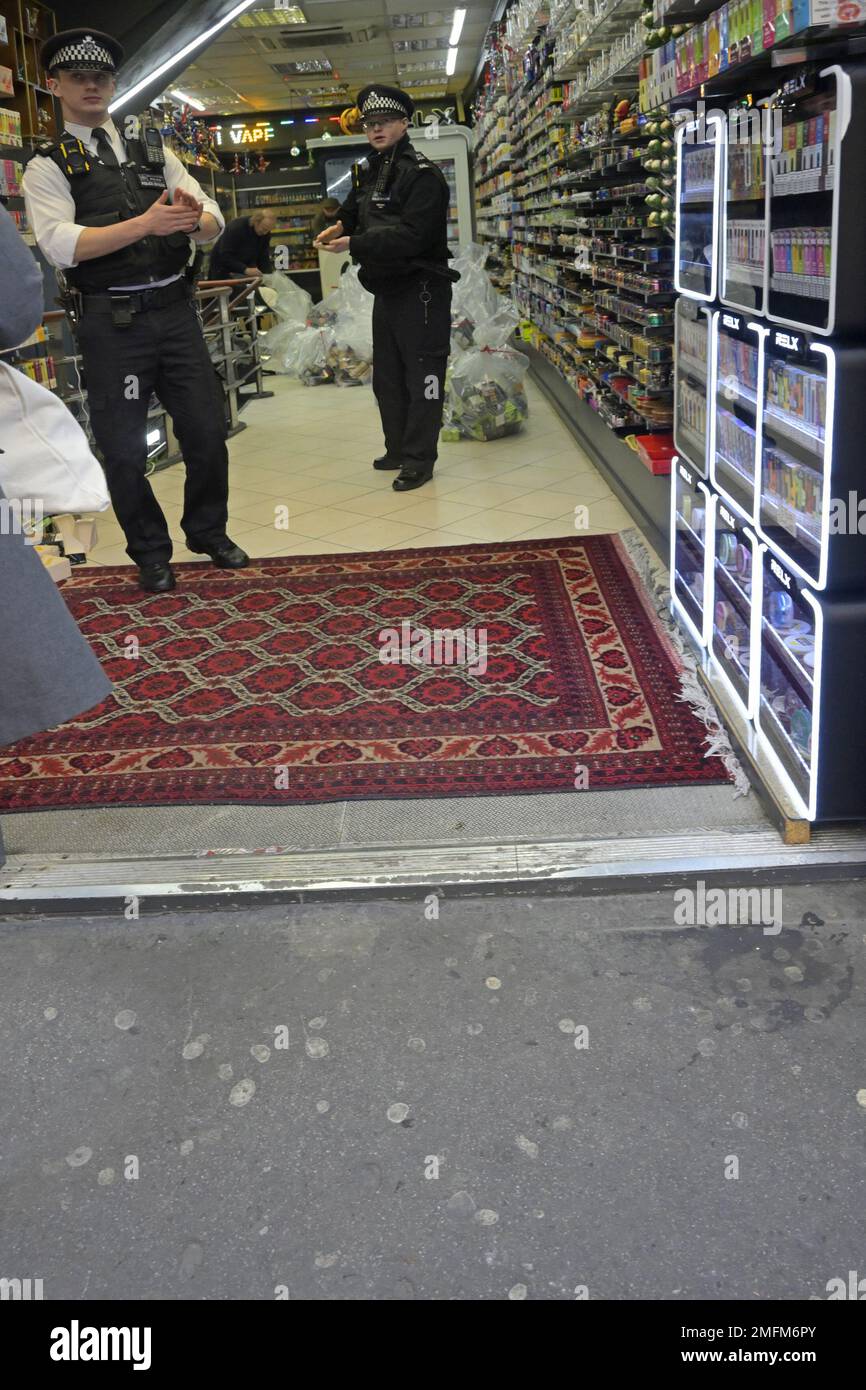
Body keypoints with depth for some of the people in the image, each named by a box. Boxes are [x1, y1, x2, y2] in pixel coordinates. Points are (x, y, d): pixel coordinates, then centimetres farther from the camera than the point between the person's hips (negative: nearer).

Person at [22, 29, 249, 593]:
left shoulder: (153, 148, 13)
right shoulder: (49, 165, 3)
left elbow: (215, 221, 7)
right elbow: (61, 245, -14)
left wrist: (194, 219, -18)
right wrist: (146, 223, -22)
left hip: (176, 308, 3)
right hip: (111, 321, -3)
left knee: (207, 431, 9)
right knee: (124, 450, 4)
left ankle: (209, 531, 31)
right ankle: (151, 553, 23)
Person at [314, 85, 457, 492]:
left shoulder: (422, 174, -13)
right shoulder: (368, 171, 12)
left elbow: (410, 236, -24)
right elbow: (353, 208, 29)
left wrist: (354, 245, -24)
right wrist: (339, 226, 5)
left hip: (419, 290, -9)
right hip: (385, 289, 9)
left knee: (421, 374, -5)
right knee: (386, 375, 15)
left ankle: (419, 458, 0)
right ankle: (398, 448, 26)